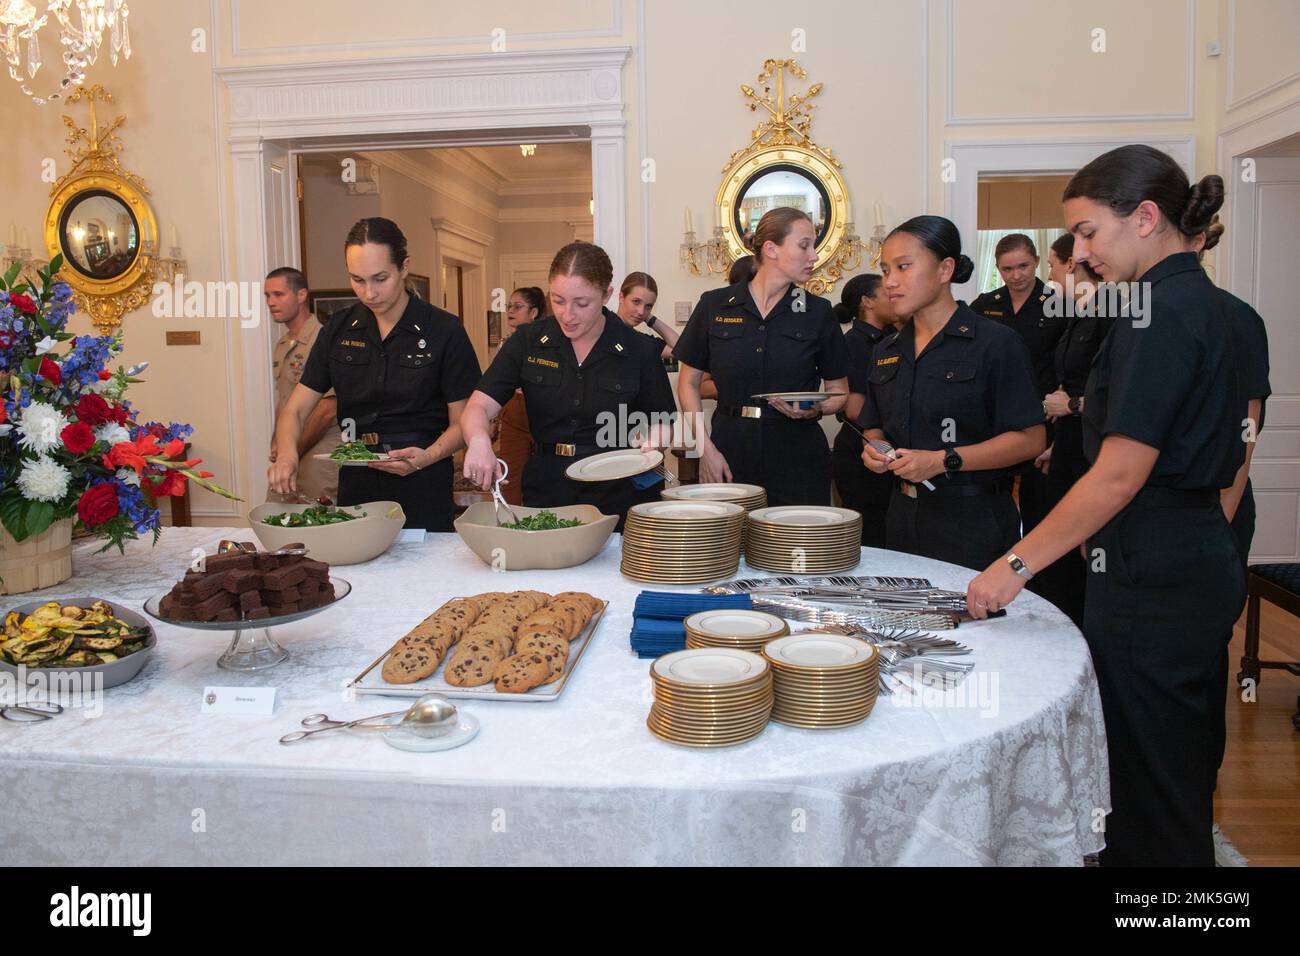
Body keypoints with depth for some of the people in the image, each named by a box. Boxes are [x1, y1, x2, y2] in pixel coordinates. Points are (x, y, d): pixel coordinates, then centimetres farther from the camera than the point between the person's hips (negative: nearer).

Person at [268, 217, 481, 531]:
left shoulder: (444, 331, -8)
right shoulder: (338, 331, 3)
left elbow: (461, 423, -5)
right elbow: (295, 410, 4)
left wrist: (428, 456, -24)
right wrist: (286, 453, -16)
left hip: (423, 486, -3)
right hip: (356, 486, 4)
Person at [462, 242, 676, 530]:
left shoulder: (640, 350, -4)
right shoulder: (527, 342, -1)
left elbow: (661, 425, 7)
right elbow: (479, 406, -8)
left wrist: (647, 441, -16)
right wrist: (479, 441, -30)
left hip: (618, 497, -1)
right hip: (547, 493, 1)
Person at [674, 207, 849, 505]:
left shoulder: (818, 312, 4)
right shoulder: (715, 305, 3)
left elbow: (838, 391, 11)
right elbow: (688, 382, 8)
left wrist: (815, 409, -11)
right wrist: (705, 447, -3)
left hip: (797, 455, 1)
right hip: (731, 450, 0)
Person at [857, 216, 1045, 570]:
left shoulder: (996, 343, -8)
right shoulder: (886, 352, 11)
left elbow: (1031, 439, -12)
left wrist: (944, 461, -20)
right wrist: (873, 451, -3)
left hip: (973, 518, -5)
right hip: (903, 514, 6)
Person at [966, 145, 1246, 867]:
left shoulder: (1163, 308, -16)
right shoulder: (1203, 300, 14)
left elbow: (1120, 474, -22)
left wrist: (1018, 565, -19)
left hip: (1151, 576, -10)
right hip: (1202, 563, 10)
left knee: (1145, 792, 3)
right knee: (1181, 784, 21)